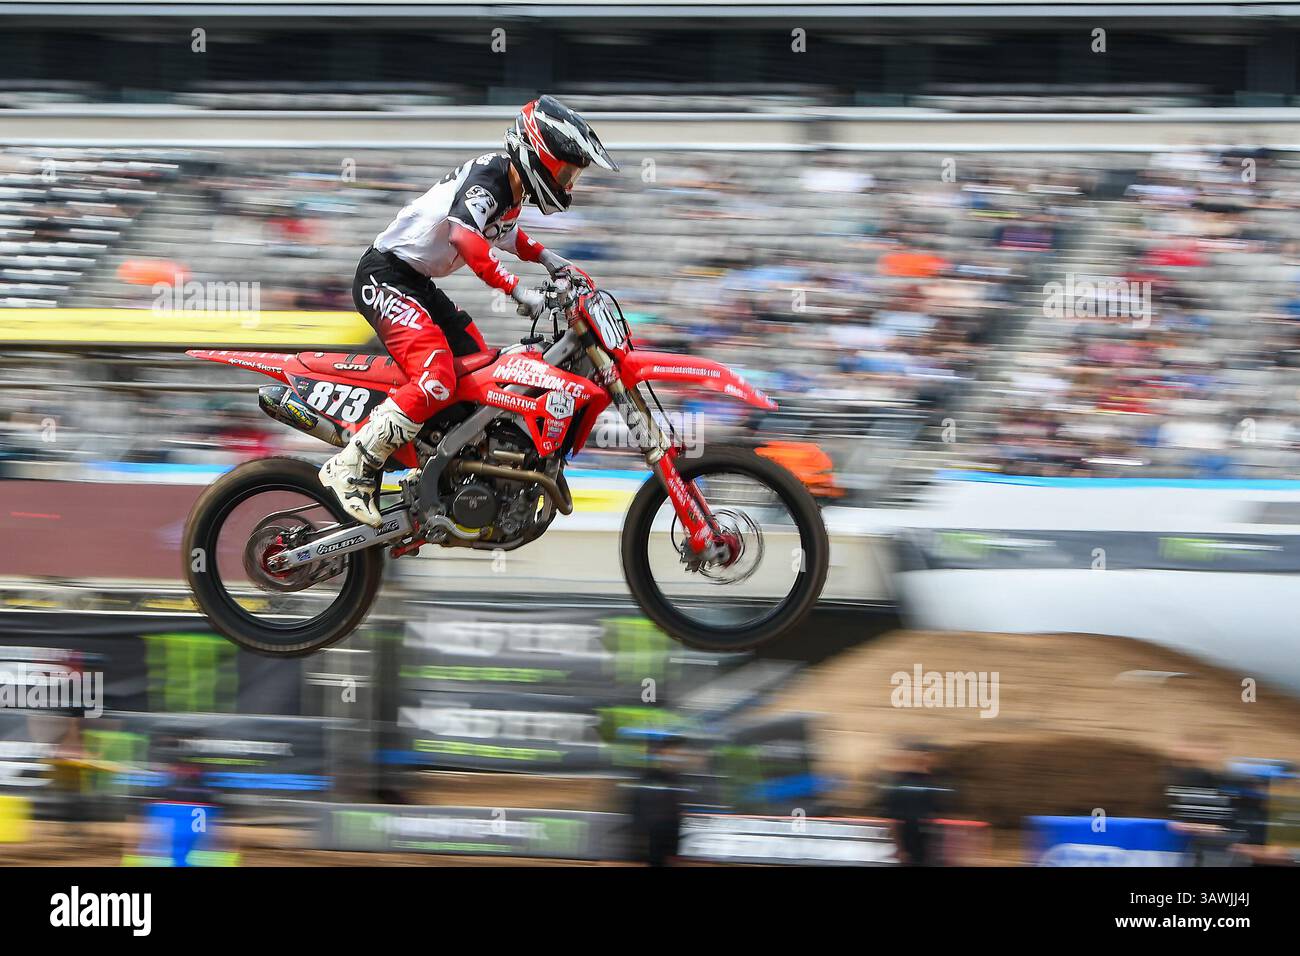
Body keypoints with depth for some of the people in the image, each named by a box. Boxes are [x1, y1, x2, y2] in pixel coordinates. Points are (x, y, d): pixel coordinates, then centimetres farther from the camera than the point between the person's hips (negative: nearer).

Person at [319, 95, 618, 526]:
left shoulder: (513, 188, 10)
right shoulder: (486, 178, -21)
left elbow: (504, 232, 33)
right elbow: (464, 237, -39)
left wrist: (545, 256, 17)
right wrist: (518, 291, -42)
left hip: (418, 283, 11)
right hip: (386, 276, -11)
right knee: (436, 380, -25)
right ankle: (349, 470, -24)